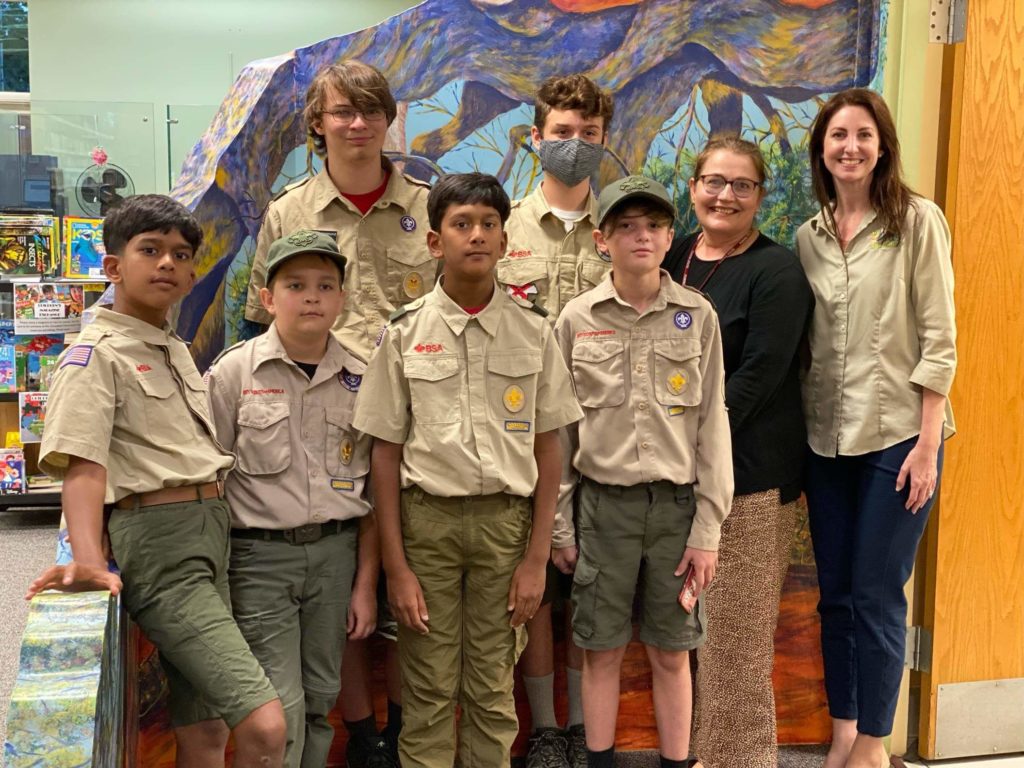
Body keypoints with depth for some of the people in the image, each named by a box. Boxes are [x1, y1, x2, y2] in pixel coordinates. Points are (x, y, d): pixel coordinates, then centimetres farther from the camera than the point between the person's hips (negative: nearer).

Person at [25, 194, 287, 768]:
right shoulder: (97, 353, -6)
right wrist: (90, 562, -32)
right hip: (159, 544, -8)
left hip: (213, 533, 8)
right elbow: (83, 468, -17)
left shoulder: (179, 351, 18)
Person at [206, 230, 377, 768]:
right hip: (260, 554, -3)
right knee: (281, 706, -5)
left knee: (320, 700, 12)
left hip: (335, 551, 3)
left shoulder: (360, 379, 3)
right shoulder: (234, 371, -4)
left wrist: (366, 581, 6)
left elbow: (374, 491, 8)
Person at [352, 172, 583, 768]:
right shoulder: (406, 332, -1)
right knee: (429, 693, 6)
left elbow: (548, 450, 4)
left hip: (505, 518, 1)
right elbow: (386, 454, 1)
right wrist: (396, 565, -2)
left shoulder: (533, 330, 1)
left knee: (493, 691, 10)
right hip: (427, 517, 0)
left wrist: (537, 557, 0)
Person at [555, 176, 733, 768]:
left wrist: (708, 527, -3)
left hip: (677, 502, 0)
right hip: (603, 502, 0)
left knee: (672, 652, 9)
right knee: (603, 649, 8)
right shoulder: (577, 319, 1)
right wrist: (557, 520, 3)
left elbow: (713, 424, 0)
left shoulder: (697, 316, 0)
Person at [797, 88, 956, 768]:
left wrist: (928, 443, -13)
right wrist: (798, 430, 6)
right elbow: (803, 343, 11)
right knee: (836, 594, 11)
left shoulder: (918, 221, -5)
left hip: (896, 435, -4)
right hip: (827, 437, 5)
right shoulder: (810, 236, 9)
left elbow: (939, 340, -8)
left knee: (877, 598, 1)